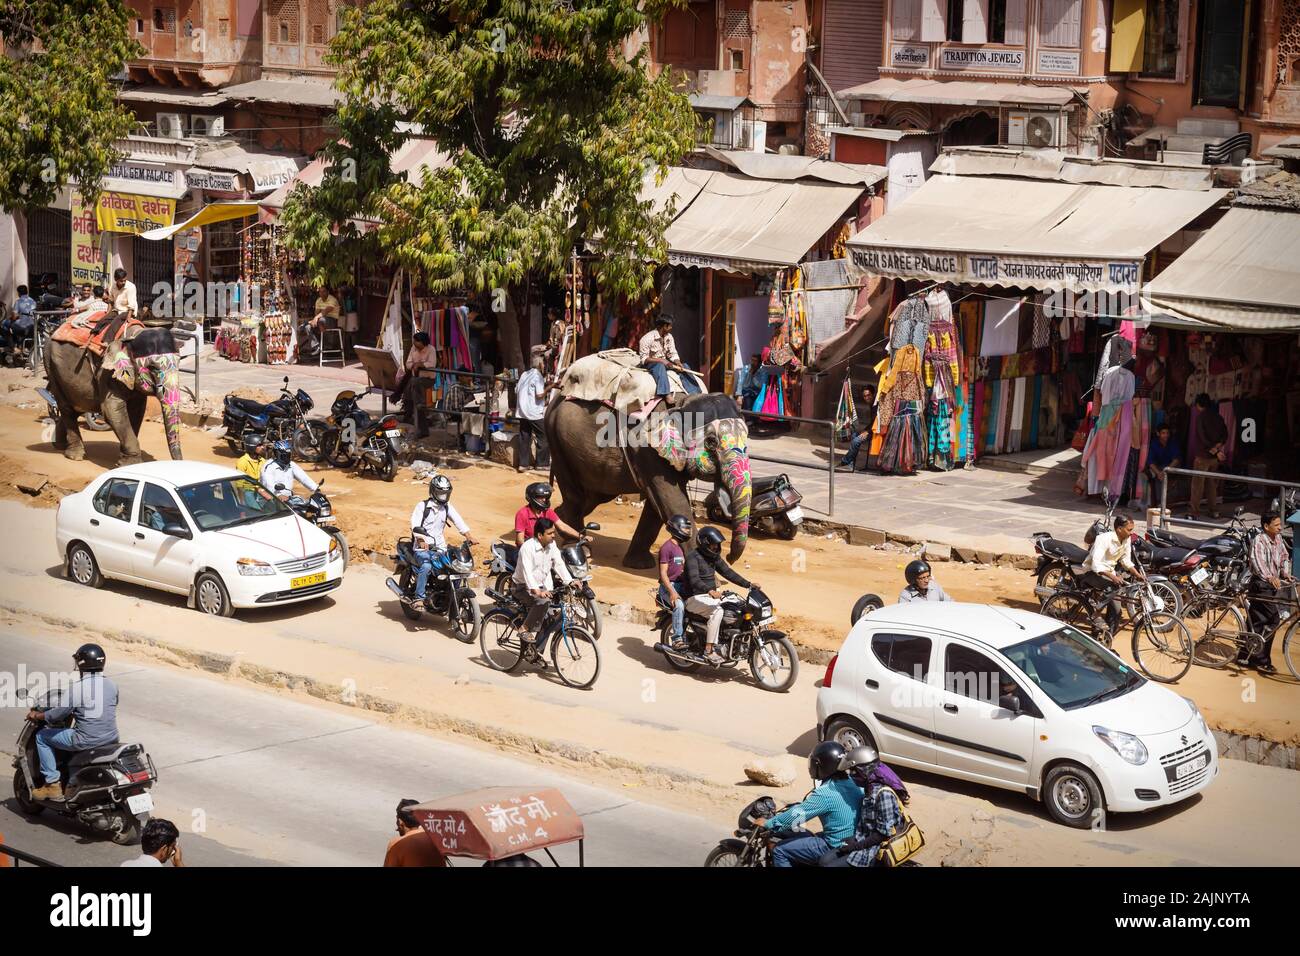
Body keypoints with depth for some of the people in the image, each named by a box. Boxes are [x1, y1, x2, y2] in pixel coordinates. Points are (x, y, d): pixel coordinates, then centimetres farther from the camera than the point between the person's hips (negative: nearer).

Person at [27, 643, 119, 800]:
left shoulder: (76, 689, -15)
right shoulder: (112, 686, 3)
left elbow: (57, 715, -8)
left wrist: (37, 715, 12)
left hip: (86, 740, -6)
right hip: (111, 739, 6)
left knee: (42, 736, 13)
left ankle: (53, 784, 12)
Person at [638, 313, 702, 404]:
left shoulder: (669, 337, 5)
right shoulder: (647, 338, -18)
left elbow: (673, 354, 5)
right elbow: (644, 359, -20)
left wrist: (678, 363, -17)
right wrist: (661, 360, -29)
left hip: (664, 362, 7)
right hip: (650, 364, -7)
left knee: (684, 366, -9)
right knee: (660, 366, -39)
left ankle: (694, 394, -16)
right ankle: (666, 394, -53)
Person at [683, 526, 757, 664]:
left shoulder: (714, 557, 12)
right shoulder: (693, 557, -15)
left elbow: (727, 572, 12)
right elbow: (694, 580, -28)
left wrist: (748, 584, 0)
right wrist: (710, 591, -45)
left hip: (711, 595, 8)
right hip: (695, 599, -8)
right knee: (717, 611, -35)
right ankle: (709, 651, -33)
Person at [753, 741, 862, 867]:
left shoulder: (826, 794, -24)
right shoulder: (849, 782, 2)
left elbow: (795, 815, -19)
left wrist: (767, 823, -6)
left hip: (835, 847, -9)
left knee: (779, 851, -2)